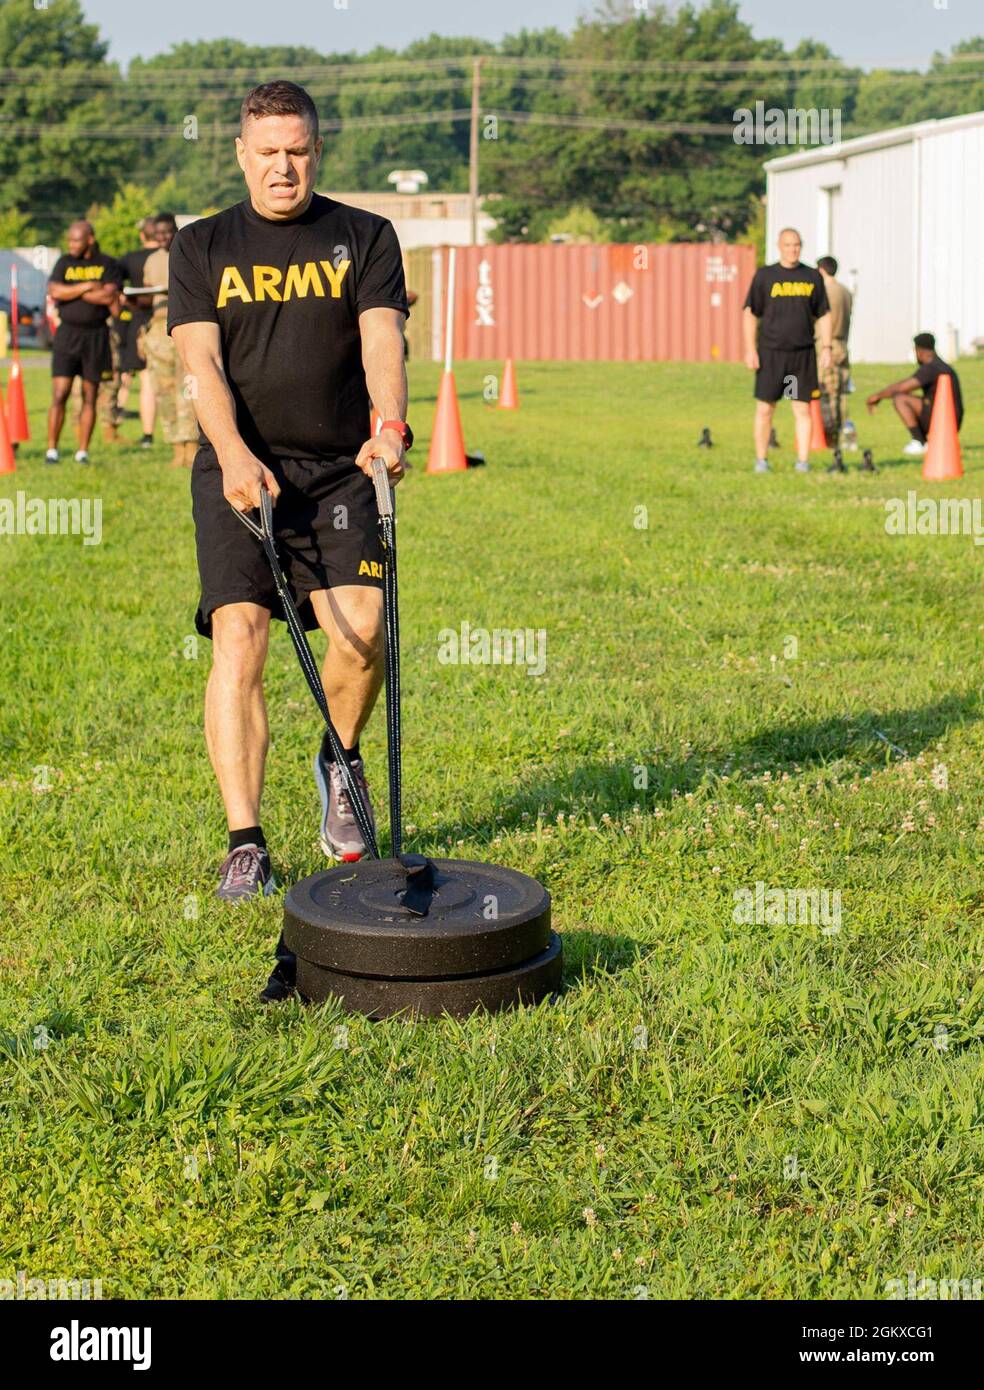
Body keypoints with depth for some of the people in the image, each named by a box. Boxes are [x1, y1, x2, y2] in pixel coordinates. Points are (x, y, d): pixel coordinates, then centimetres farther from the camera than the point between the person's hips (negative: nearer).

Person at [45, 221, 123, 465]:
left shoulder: (108, 265, 3)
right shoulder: (64, 263, 9)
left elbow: (110, 296, -14)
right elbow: (55, 291, -7)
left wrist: (71, 292, -9)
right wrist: (87, 287, -12)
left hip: (95, 335, -1)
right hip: (67, 334, 1)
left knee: (89, 397, 3)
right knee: (59, 394, -6)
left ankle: (83, 451, 9)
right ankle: (51, 449, -1)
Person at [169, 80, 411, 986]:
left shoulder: (364, 238, 11)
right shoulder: (203, 247, 11)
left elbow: (382, 337, -5)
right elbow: (201, 358, -2)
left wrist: (390, 424, -25)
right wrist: (234, 454, -20)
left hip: (340, 468, 0)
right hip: (240, 470, 0)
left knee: (360, 628, -17)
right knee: (238, 638, -14)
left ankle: (340, 763, 14)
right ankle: (245, 843, -11)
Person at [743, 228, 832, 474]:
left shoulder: (813, 277, 10)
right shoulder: (765, 275, 3)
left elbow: (823, 315, 14)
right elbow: (750, 313, 2)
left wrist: (826, 348, 5)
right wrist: (750, 349, -6)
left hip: (803, 354, 2)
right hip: (770, 353, -2)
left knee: (803, 409, 1)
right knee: (765, 409, 0)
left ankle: (803, 461, 5)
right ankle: (761, 460, 9)